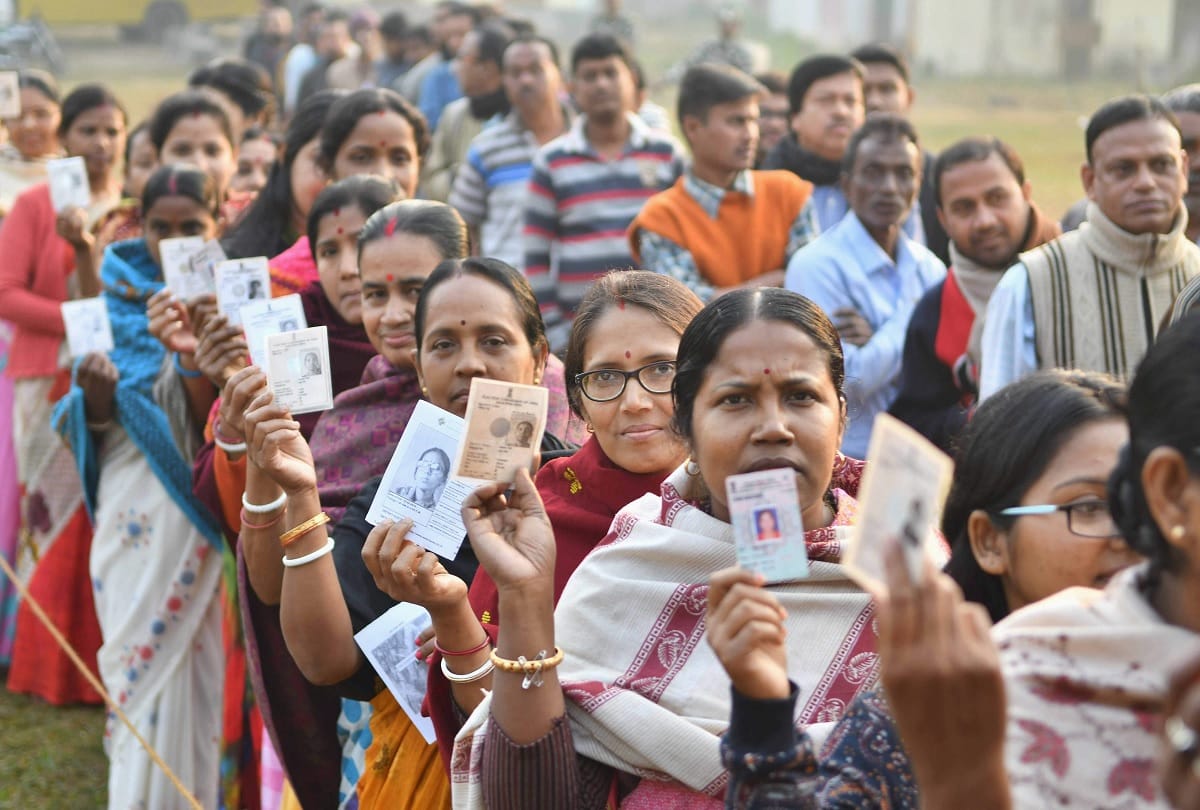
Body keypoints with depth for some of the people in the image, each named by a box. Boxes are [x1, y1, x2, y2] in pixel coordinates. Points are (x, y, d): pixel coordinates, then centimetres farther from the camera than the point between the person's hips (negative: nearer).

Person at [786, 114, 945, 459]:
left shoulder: (929, 267, 11)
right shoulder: (817, 265, -7)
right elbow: (850, 382, -13)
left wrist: (877, 341, -11)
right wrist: (903, 327, -3)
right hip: (849, 460, -5)